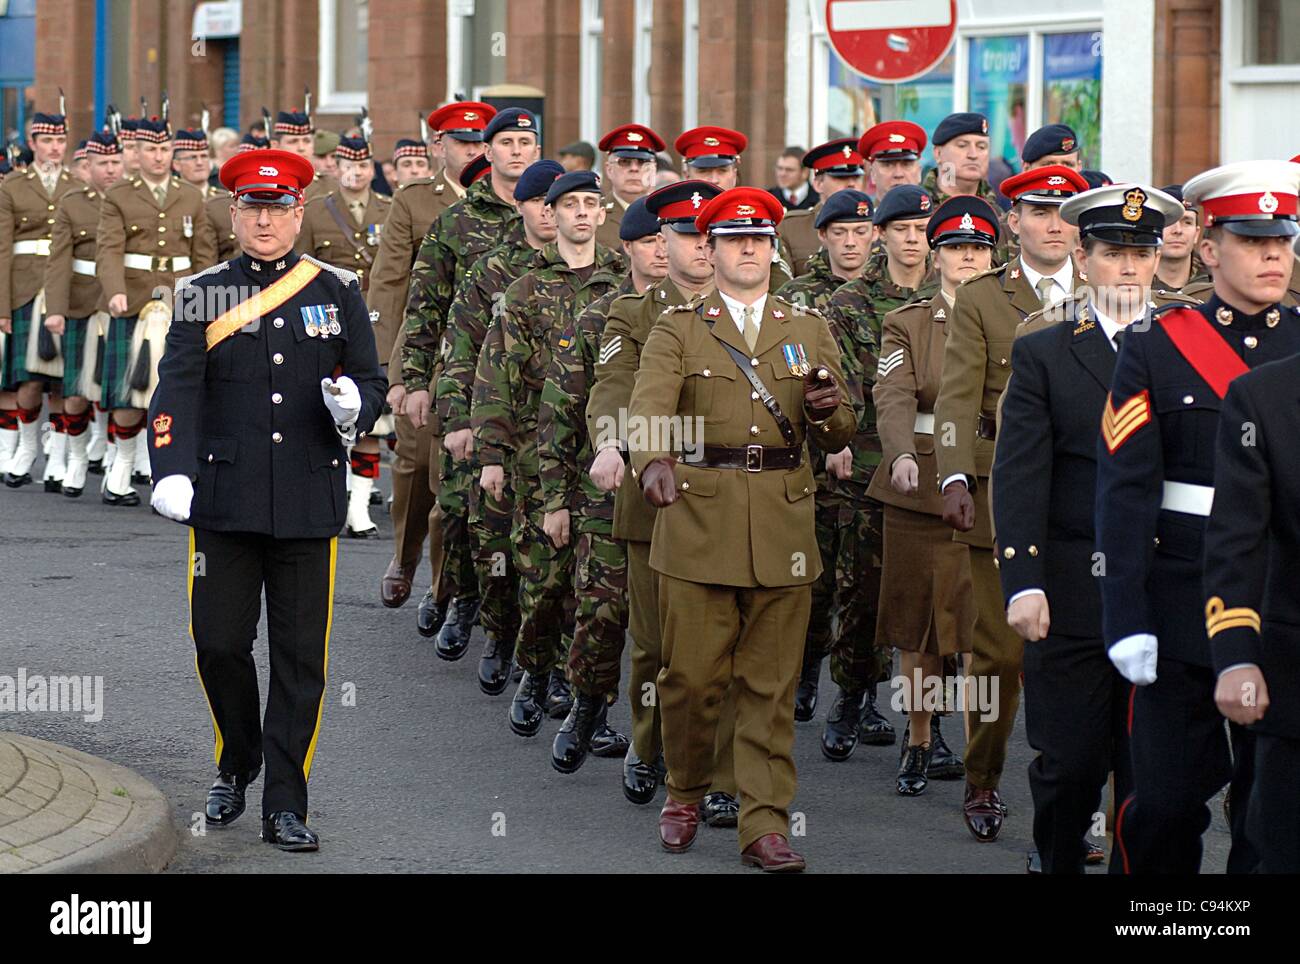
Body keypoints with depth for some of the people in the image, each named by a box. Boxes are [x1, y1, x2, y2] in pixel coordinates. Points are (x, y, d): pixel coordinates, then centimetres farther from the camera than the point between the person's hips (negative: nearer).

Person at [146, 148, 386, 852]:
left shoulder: (337, 291, 7)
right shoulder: (202, 294, 4)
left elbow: (372, 384, 11)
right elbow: (176, 390, -6)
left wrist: (354, 404, -14)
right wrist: (172, 473, -22)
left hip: (309, 502, 0)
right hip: (224, 502, 0)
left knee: (301, 656, 1)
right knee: (219, 642, 0)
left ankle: (286, 806, 8)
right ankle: (235, 768, 26)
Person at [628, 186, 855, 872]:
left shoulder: (808, 331, 13)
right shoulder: (677, 330, 5)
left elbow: (840, 436, 9)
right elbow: (648, 408, -13)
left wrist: (825, 409, -16)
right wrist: (653, 462, -35)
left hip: (782, 525, 2)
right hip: (698, 519, -2)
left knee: (771, 685, 1)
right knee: (692, 674, 2)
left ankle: (765, 824, 4)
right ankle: (685, 794, 24)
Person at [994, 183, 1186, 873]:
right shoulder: (1042, 352, 4)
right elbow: (1020, 474, -2)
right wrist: (1022, 582, -12)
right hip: (1072, 594, -1)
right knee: (1071, 759, 2)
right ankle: (1059, 863, 26)